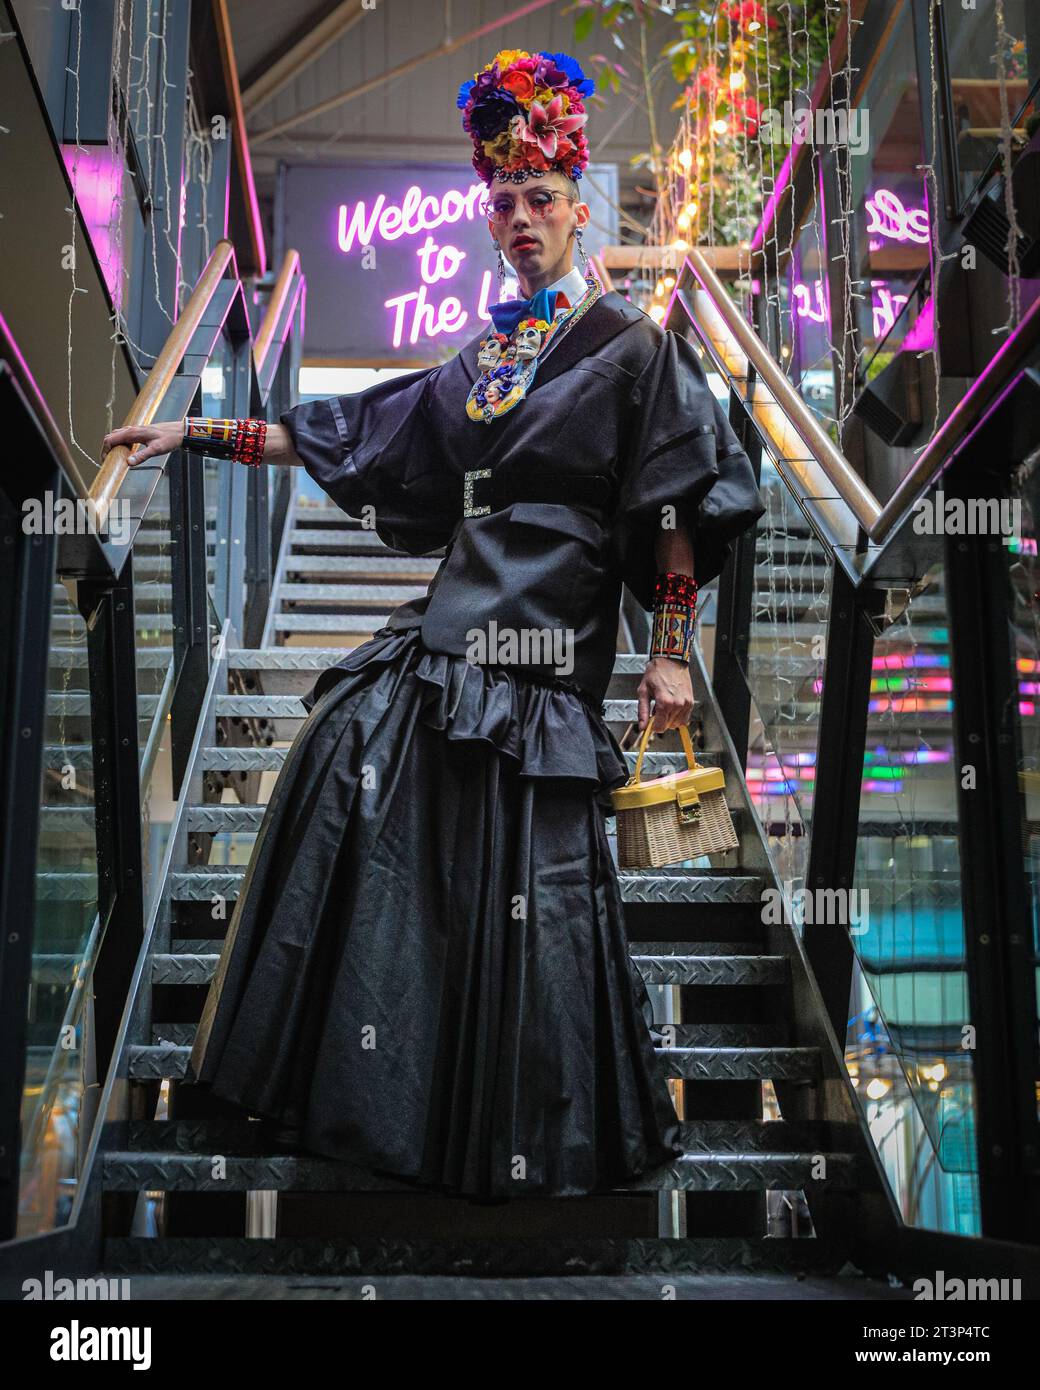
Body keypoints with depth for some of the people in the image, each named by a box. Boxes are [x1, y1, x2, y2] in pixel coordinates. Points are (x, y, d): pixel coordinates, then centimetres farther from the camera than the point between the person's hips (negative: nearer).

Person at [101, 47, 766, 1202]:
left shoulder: (630, 348, 1)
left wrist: (670, 654, -10)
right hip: (453, 629, 6)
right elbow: (346, 434, 20)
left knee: (521, 881, -4)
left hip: (545, 647, -6)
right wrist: (199, 434, 17)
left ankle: (530, 1130, 16)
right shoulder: (483, 355, 17)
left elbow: (675, 512, -4)